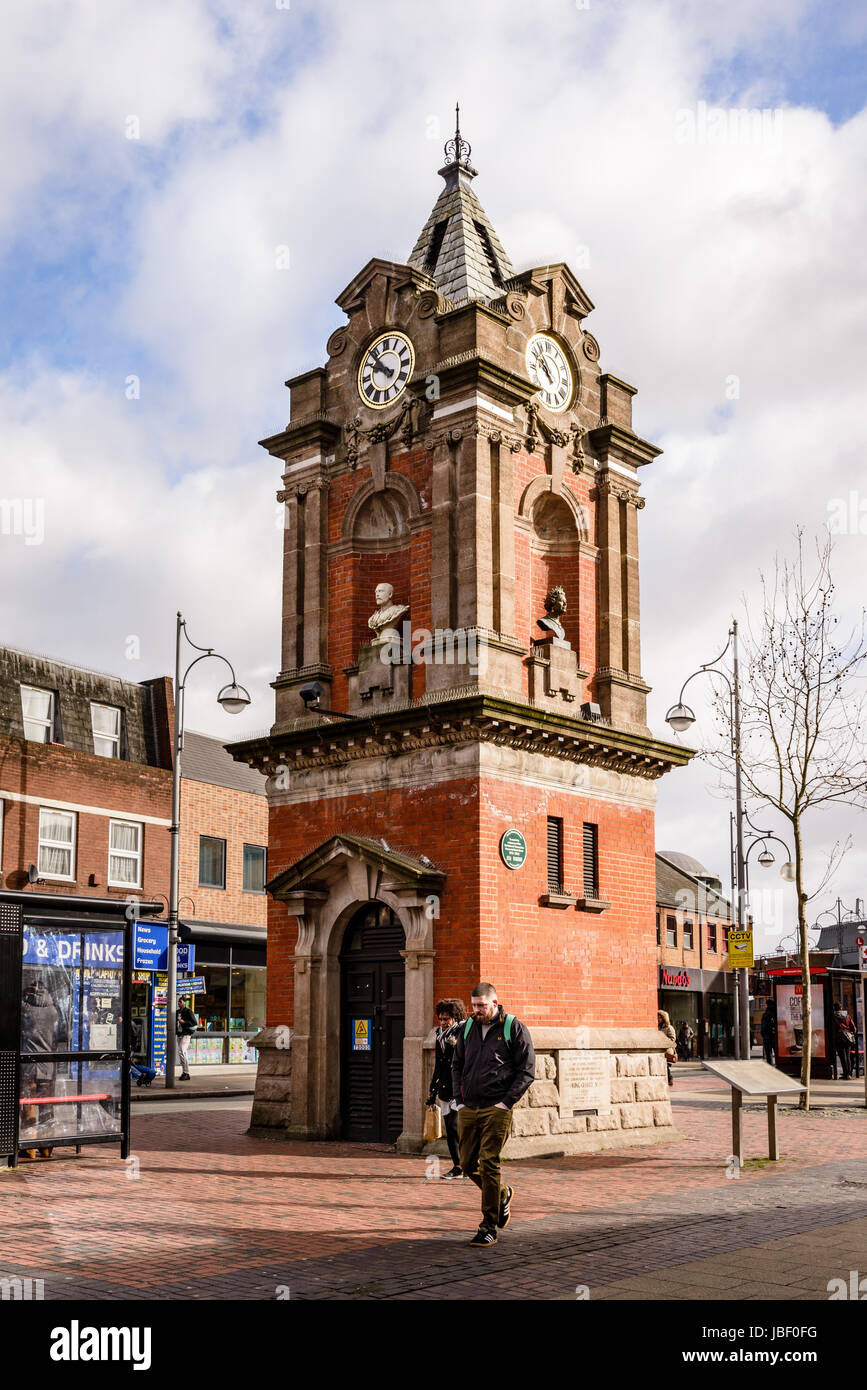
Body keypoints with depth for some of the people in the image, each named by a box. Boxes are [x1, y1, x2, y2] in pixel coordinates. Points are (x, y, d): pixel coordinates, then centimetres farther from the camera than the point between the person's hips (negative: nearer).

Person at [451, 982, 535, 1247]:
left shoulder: (514, 1028, -4)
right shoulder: (468, 1028, 11)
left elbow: (527, 1071, -4)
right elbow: (457, 1065, 20)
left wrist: (506, 1102, -11)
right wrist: (459, 1099, 9)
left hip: (496, 1109, -6)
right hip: (468, 1109, 6)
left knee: (489, 1164, -9)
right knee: (468, 1164, 8)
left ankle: (489, 1228, -1)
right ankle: (502, 1195, 35)